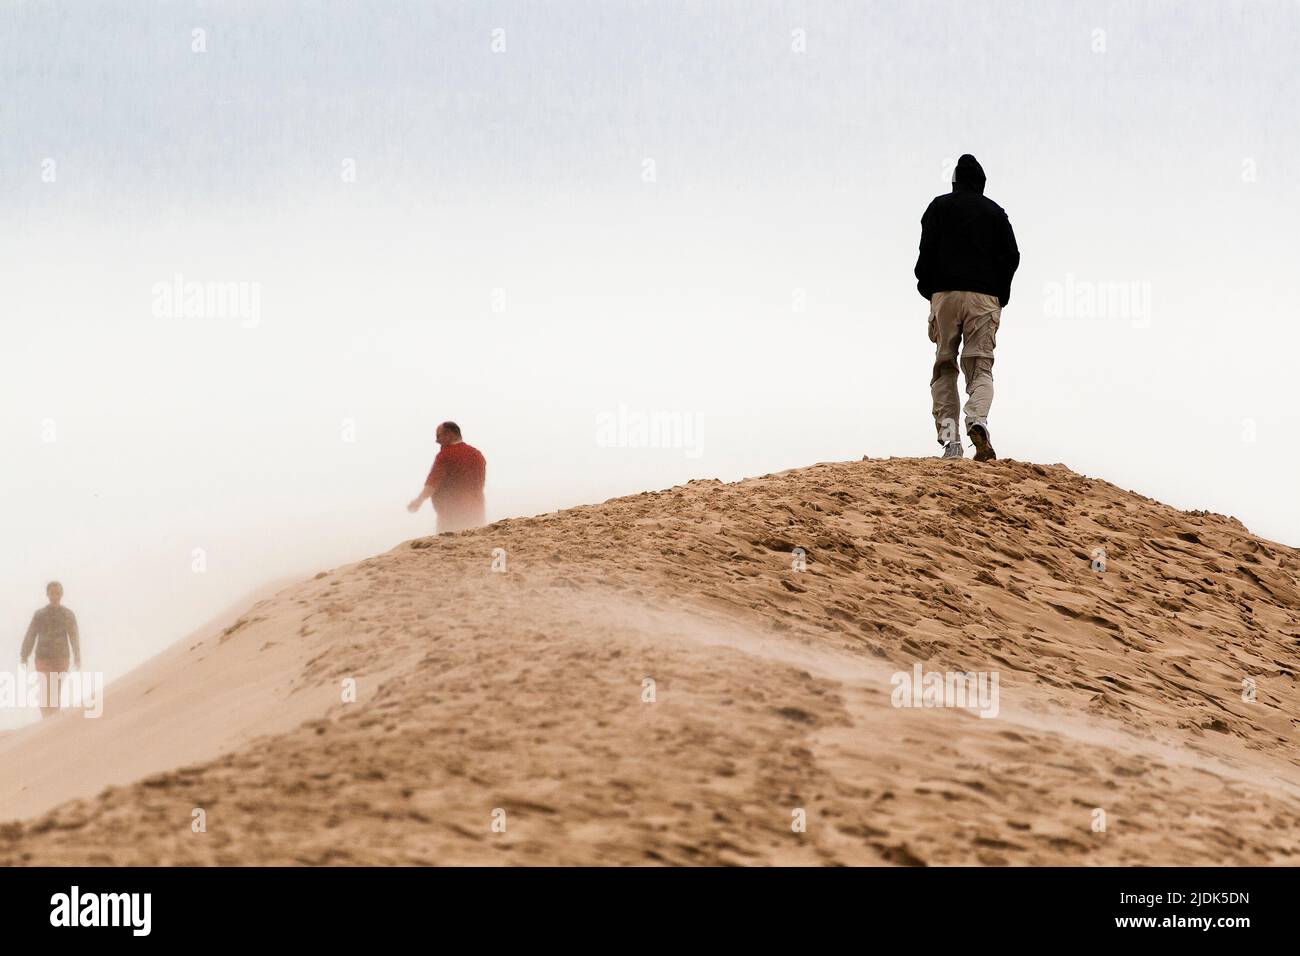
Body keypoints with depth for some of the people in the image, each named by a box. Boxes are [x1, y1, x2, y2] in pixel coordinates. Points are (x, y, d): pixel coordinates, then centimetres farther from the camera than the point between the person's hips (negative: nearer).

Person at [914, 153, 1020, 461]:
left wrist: (927, 290, 7)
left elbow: (928, 250, -1)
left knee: (944, 367, 5)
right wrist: (1000, 297, 14)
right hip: (985, 296, 1)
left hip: (945, 294, -1)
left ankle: (948, 434, -9)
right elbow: (1011, 255, 7)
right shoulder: (995, 212, 15)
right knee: (980, 367, -1)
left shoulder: (940, 206, 11)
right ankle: (977, 419, -30)